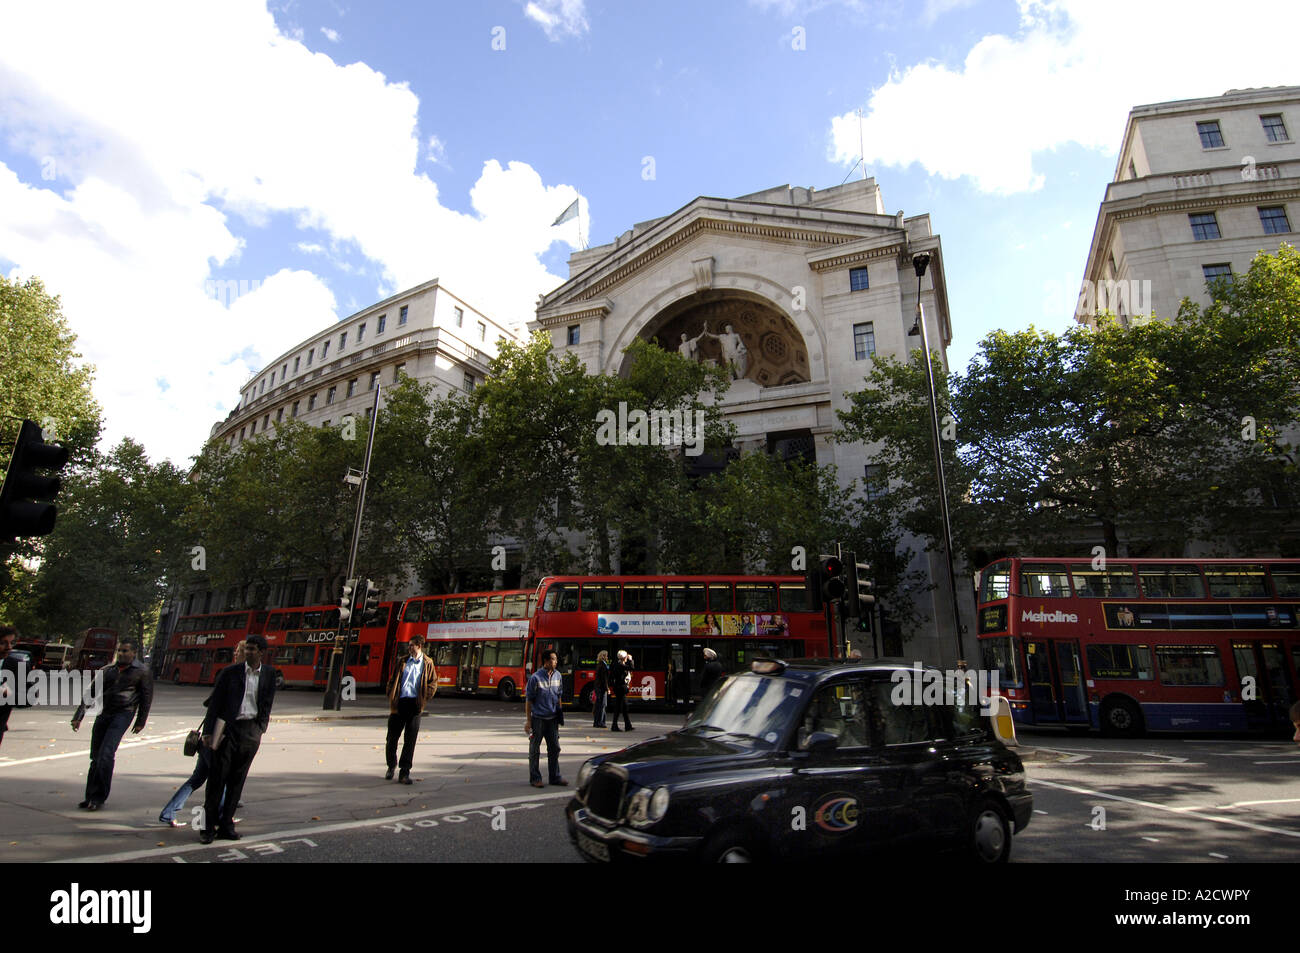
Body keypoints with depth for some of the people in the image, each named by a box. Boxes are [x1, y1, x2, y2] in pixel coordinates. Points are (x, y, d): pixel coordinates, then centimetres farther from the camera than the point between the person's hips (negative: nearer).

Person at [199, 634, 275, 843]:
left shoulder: (269, 675, 5)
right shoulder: (230, 672, 0)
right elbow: (215, 703, 1)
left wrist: (260, 729, 3)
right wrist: (208, 731, -4)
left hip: (251, 731, 2)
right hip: (228, 728, -2)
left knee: (238, 779, 7)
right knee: (218, 777, 0)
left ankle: (226, 824, 16)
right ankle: (208, 826, 10)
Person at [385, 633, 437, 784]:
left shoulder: (427, 663, 5)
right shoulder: (403, 661, 10)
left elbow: (433, 683, 7)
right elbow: (392, 680, 13)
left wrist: (424, 698, -1)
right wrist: (391, 697, 2)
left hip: (415, 704, -2)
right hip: (399, 702, 2)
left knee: (410, 740, -2)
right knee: (392, 737, 8)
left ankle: (404, 772, 5)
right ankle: (391, 766, 30)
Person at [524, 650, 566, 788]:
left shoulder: (558, 676, 4)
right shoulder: (535, 677, -12)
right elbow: (528, 700, -8)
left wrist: (559, 716, 15)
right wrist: (528, 720, -9)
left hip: (552, 718, 5)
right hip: (538, 718, -5)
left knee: (554, 748, 9)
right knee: (535, 750, 6)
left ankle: (555, 777, 20)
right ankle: (535, 778, 18)